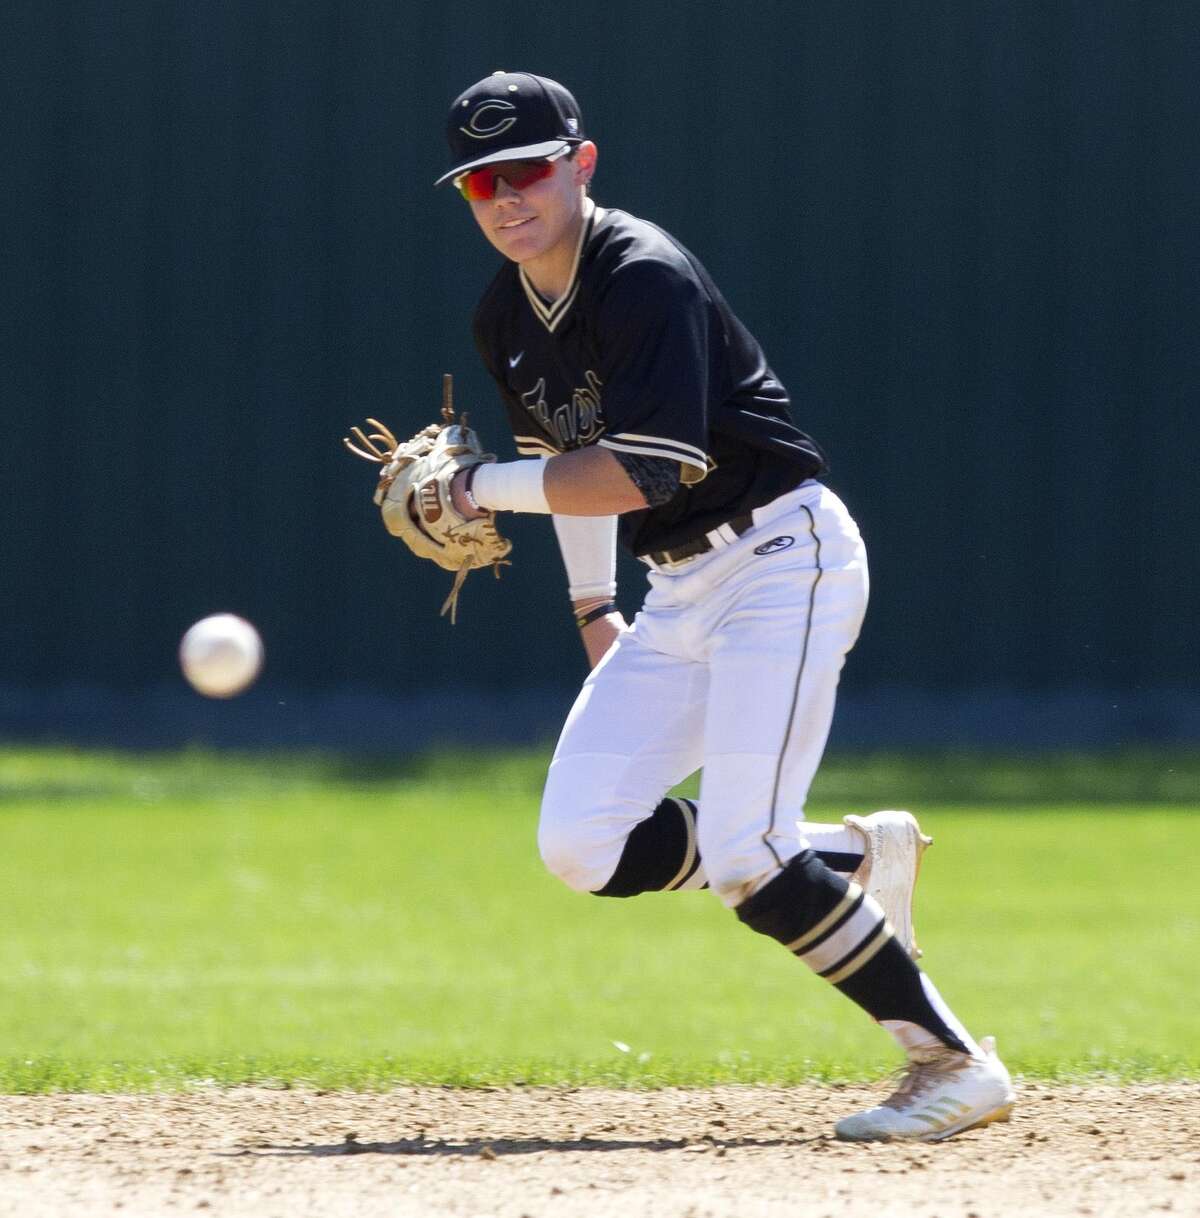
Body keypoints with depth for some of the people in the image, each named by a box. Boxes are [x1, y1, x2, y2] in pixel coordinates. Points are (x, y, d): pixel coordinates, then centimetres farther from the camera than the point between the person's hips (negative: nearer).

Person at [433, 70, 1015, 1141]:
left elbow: (631, 477, -25)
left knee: (742, 856, -20)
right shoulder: (507, 317, 8)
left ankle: (956, 1063, -11)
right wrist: (593, 607, 23)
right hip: (680, 590, 9)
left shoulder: (647, 280, -19)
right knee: (583, 848, -3)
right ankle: (855, 857, 13)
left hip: (782, 558, -9)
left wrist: (483, 487, -16)